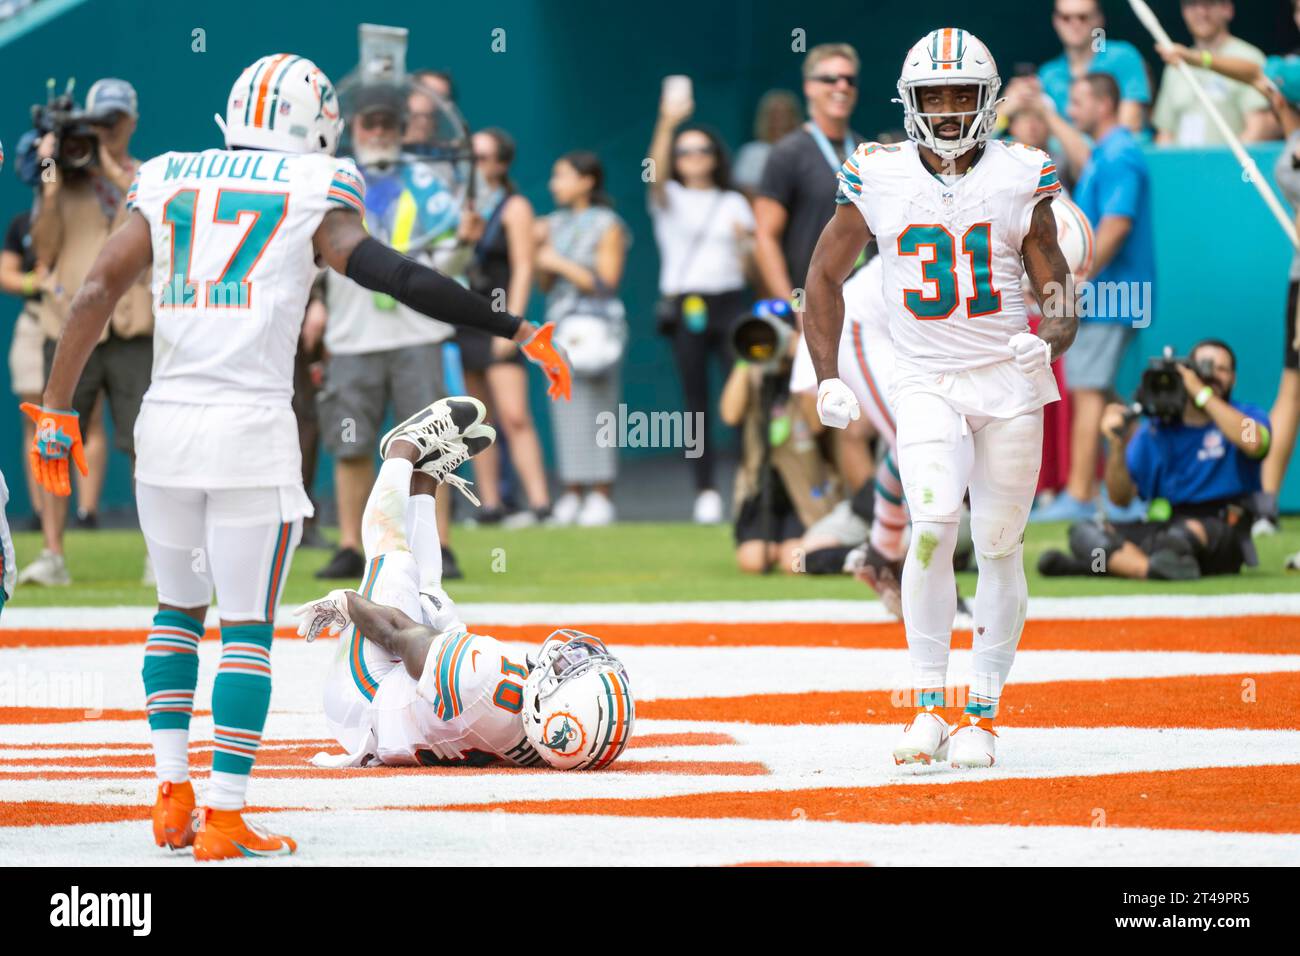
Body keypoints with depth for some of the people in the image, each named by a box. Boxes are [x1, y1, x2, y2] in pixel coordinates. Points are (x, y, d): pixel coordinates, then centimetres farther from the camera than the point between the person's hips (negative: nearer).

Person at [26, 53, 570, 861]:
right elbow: (395, 278, -11)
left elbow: (96, 293, 5)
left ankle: (173, 800, 15)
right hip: (251, 432, -4)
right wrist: (517, 331, -9)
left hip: (166, 427, 4)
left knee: (179, 608, 21)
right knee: (249, 631, 3)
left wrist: (56, 411, 9)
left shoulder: (168, 183, 11)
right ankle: (223, 821, 0)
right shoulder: (312, 196, 1)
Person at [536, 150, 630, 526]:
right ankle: (573, 494, 5)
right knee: (565, 413, 2)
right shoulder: (556, 224, 13)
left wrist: (561, 264, -10)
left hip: (596, 327, -6)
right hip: (560, 326, 6)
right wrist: (540, 248, 0)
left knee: (597, 411, -7)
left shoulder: (608, 227, -4)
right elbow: (545, 284, 15)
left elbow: (606, 283, -8)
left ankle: (601, 496, -6)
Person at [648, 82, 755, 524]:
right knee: (696, 399, -3)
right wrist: (667, 123, -29)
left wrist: (745, 242, -9)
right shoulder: (670, 199, 9)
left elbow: (751, 264, 14)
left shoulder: (734, 203, 15)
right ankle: (706, 491, -1)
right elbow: (656, 171, -14)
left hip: (730, 301, 1)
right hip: (685, 304, -1)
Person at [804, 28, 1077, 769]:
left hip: (1010, 386, 1)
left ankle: (983, 716, 14)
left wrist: (1051, 340, -18)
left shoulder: (1020, 180, -2)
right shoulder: (880, 179, -1)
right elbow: (826, 275, 11)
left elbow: (1056, 290, 4)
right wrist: (827, 377, 5)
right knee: (933, 527, -20)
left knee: (999, 549, 3)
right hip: (926, 386, -1)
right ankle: (929, 708, -13)